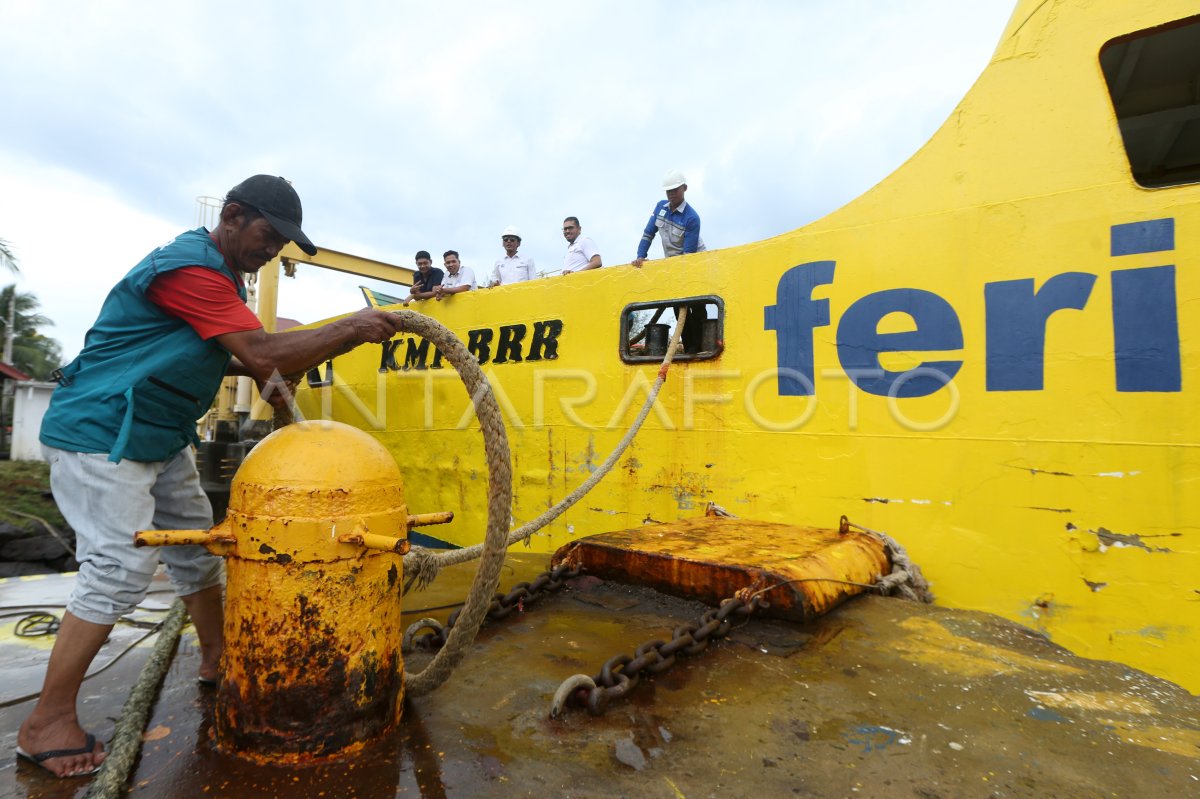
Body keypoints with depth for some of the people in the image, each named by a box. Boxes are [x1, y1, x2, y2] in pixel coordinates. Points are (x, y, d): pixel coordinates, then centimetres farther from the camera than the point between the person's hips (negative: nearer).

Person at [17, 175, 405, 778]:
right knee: (120, 567, -10)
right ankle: (47, 722, 5)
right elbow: (263, 352, -30)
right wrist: (352, 330, -24)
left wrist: (257, 370, 0)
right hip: (99, 434, -10)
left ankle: (216, 661, 27)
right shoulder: (189, 266, -22)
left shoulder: (222, 275, 11)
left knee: (195, 547, 13)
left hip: (161, 437, 10)